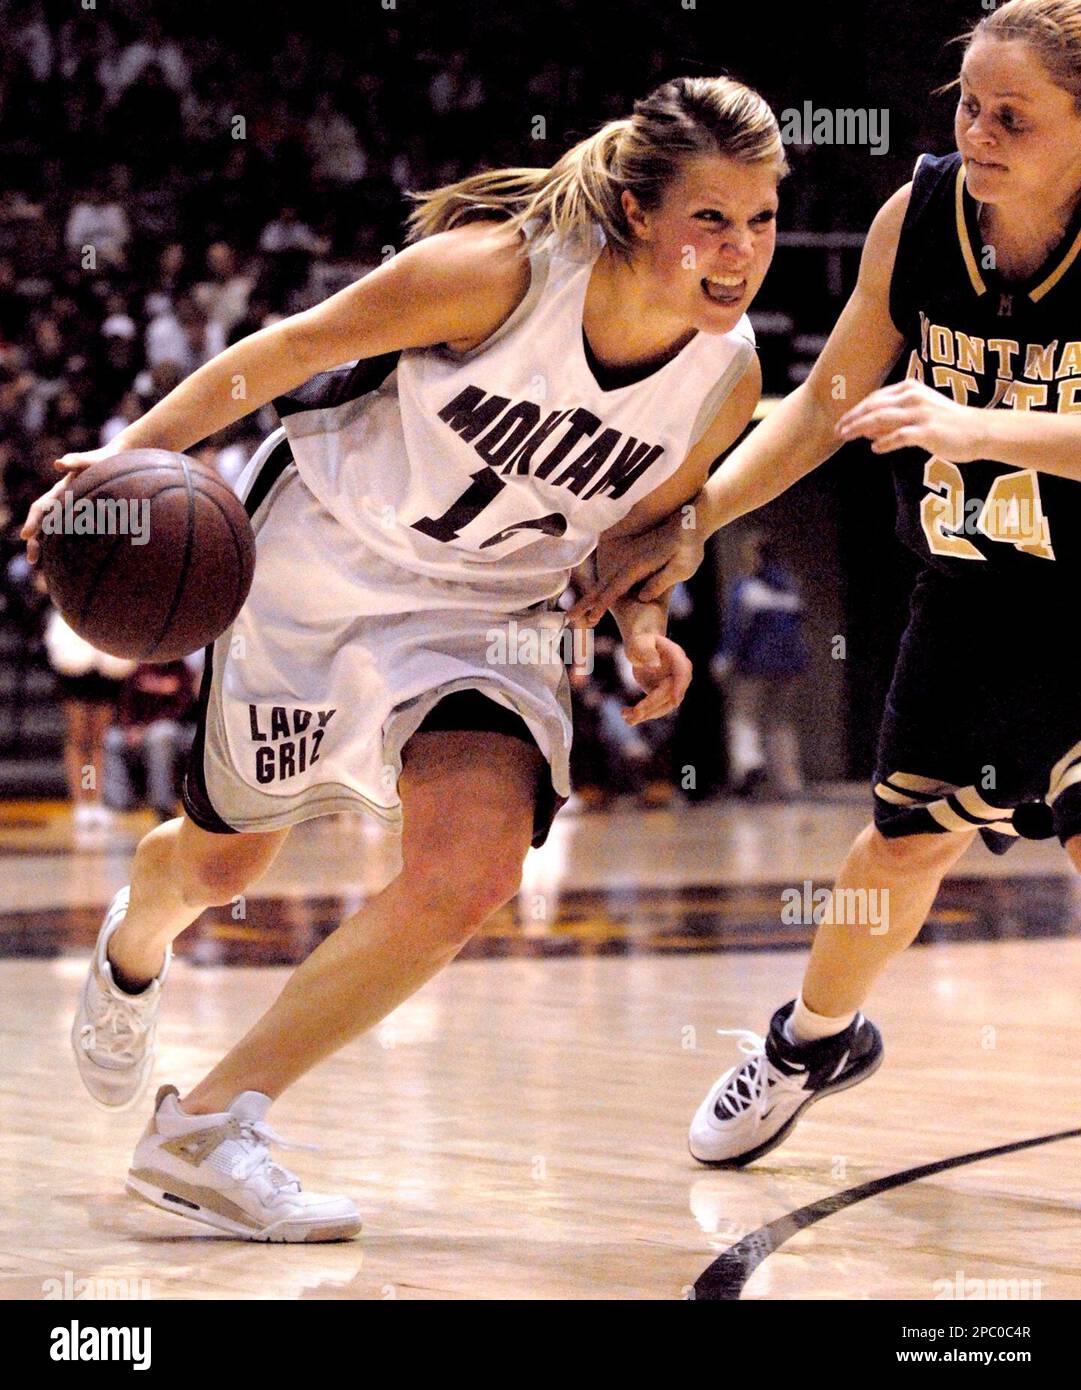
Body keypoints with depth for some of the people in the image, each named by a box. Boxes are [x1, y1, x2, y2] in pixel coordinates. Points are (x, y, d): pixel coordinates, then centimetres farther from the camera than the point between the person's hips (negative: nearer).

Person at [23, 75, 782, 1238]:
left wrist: (639, 628, -13)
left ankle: (204, 1130, -11)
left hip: (486, 616, 3)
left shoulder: (725, 379, -13)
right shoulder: (501, 270, -28)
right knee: (221, 859, 14)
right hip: (320, 559, -3)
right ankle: (135, 945, 55)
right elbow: (291, 349, -16)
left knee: (472, 875, -22)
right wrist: (135, 451, -22)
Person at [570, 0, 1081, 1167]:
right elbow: (827, 402, 2)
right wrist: (691, 522, -3)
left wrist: (978, 428, -44)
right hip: (971, 591, 4)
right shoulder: (918, 214, -11)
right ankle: (812, 1042, 39)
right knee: (908, 835, 13)